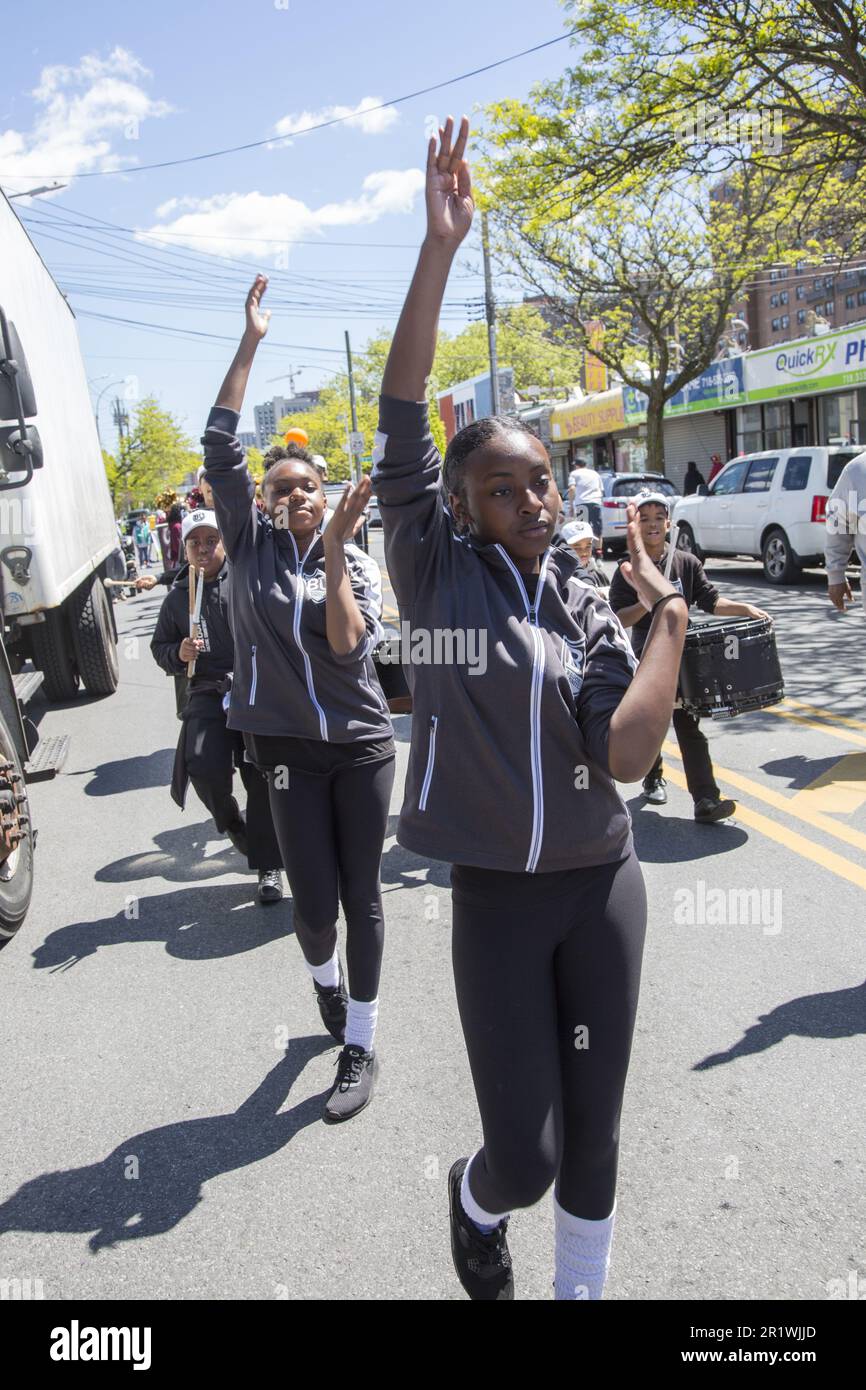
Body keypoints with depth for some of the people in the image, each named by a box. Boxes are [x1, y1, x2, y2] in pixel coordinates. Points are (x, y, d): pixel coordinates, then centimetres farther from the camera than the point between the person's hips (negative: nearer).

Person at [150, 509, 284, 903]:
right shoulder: (177, 597, 15)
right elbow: (159, 646, 22)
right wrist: (178, 654, 2)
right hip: (208, 692, 2)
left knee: (262, 773, -1)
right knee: (204, 765, -20)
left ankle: (267, 866, 13)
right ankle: (229, 821, 15)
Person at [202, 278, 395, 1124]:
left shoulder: (353, 567, 2)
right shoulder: (251, 547, 1)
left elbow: (349, 643, -17)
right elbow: (219, 449, -7)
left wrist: (335, 545, -17)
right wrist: (250, 342, -7)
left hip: (362, 748, 0)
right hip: (289, 751, 0)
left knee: (362, 897, 6)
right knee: (313, 903, 2)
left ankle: (360, 1048, 20)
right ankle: (324, 976, 38)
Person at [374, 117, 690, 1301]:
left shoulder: (588, 609, 2)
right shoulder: (438, 570, -4)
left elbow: (628, 754, -12)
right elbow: (402, 416, -14)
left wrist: (671, 619, -9)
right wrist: (440, 247, -18)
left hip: (602, 886, 3)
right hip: (496, 895, -3)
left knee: (593, 1133, 14)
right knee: (525, 1154, 1)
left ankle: (581, 1288, 40)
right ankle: (475, 1201, 39)